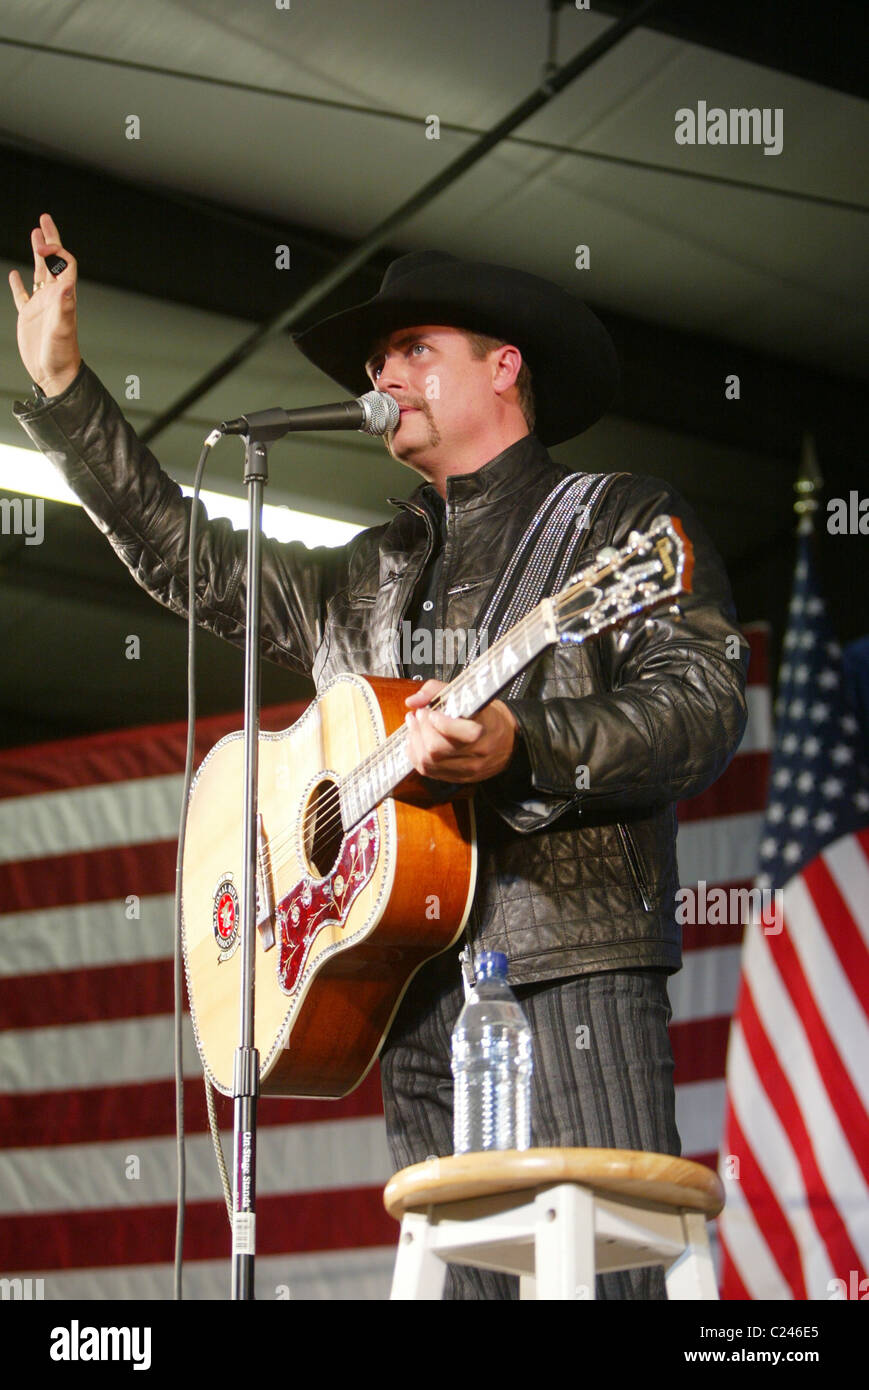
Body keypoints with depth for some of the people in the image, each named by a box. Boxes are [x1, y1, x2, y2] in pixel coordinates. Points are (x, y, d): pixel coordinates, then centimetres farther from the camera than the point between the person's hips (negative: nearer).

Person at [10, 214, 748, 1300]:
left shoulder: (620, 520, 9)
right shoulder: (365, 575, 27)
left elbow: (708, 703, -5)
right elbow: (186, 560, 32)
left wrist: (518, 750, -20)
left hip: (571, 972, -5)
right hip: (412, 990, 5)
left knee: (606, 1275, -17)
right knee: (462, 1273, -2)